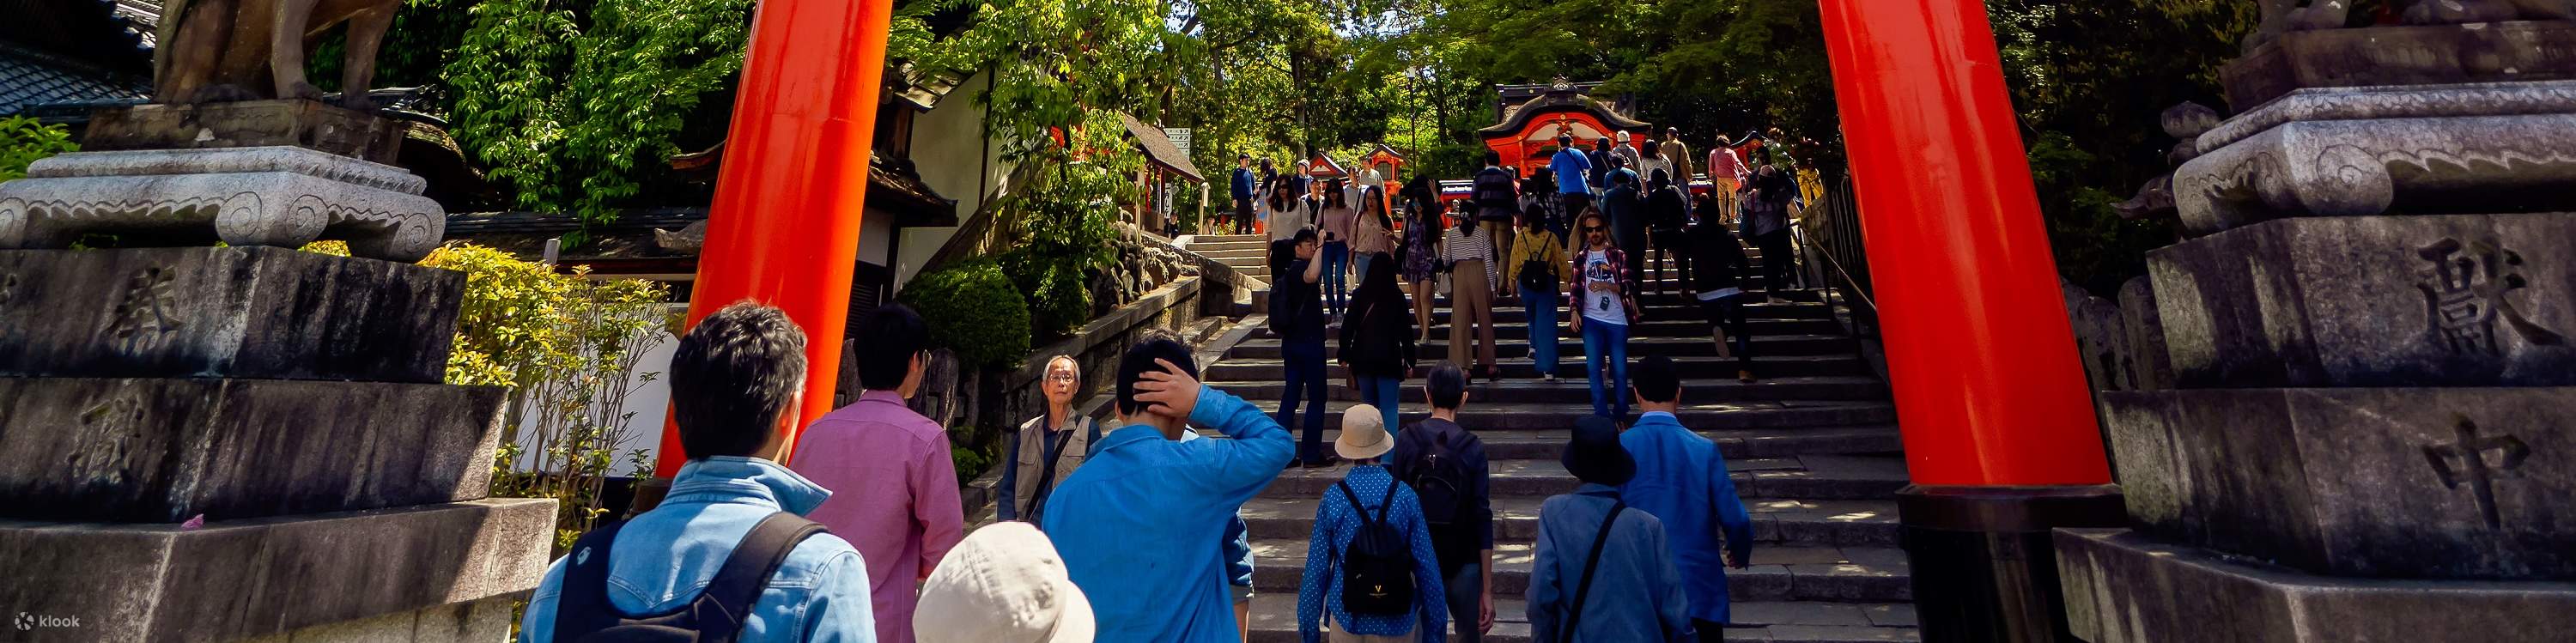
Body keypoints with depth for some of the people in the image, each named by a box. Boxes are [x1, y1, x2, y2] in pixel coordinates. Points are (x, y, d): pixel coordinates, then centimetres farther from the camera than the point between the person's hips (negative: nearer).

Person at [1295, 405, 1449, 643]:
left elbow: (1316, 568, -6)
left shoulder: (1333, 498, -11)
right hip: (1399, 623, 0)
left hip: (1348, 622, 0)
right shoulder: (1405, 496, -10)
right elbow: (1426, 565, -7)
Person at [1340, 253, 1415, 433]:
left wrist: (1344, 356, 8)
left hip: (1362, 359, 2)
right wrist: (1410, 360, 5)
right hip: (1389, 359, -2)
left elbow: (1347, 327, 1)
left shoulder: (1359, 296, 1)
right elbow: (1405, 330, -2)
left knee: (1369, 406, 14)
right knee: (1389, 408, -2)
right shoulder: (1397, 296, -3)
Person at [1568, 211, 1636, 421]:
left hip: (1616, 320, -1)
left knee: (1620, 370, 2)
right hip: (1591, 320, 1)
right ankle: (1602, 415, 5)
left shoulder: (1618, 256, 6)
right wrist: (1574, 311, -9)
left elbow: (1627, 287, -1)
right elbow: (1575, 288, 6)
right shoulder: (1581, 258, 10)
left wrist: (1605, 285, -16)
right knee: (1593, 368, -3)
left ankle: (1621, 415, 19)